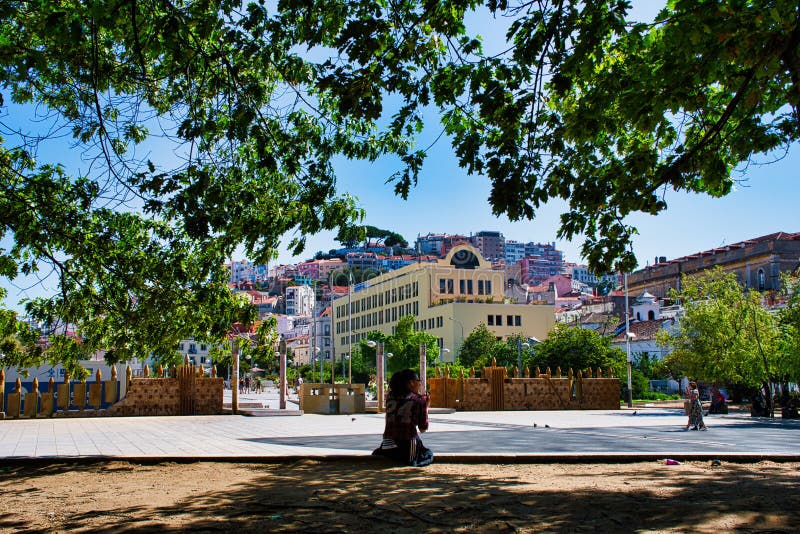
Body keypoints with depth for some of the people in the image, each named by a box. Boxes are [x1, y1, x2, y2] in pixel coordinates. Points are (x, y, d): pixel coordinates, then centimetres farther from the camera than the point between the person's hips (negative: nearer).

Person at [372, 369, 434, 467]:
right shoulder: (419, 400, -4)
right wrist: (426, 407, 14)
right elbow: (423, 429, 2)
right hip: (407, 447, -5)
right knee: (429, 454, 19)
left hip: (388, 444, 5)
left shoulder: (390, 397, 6)